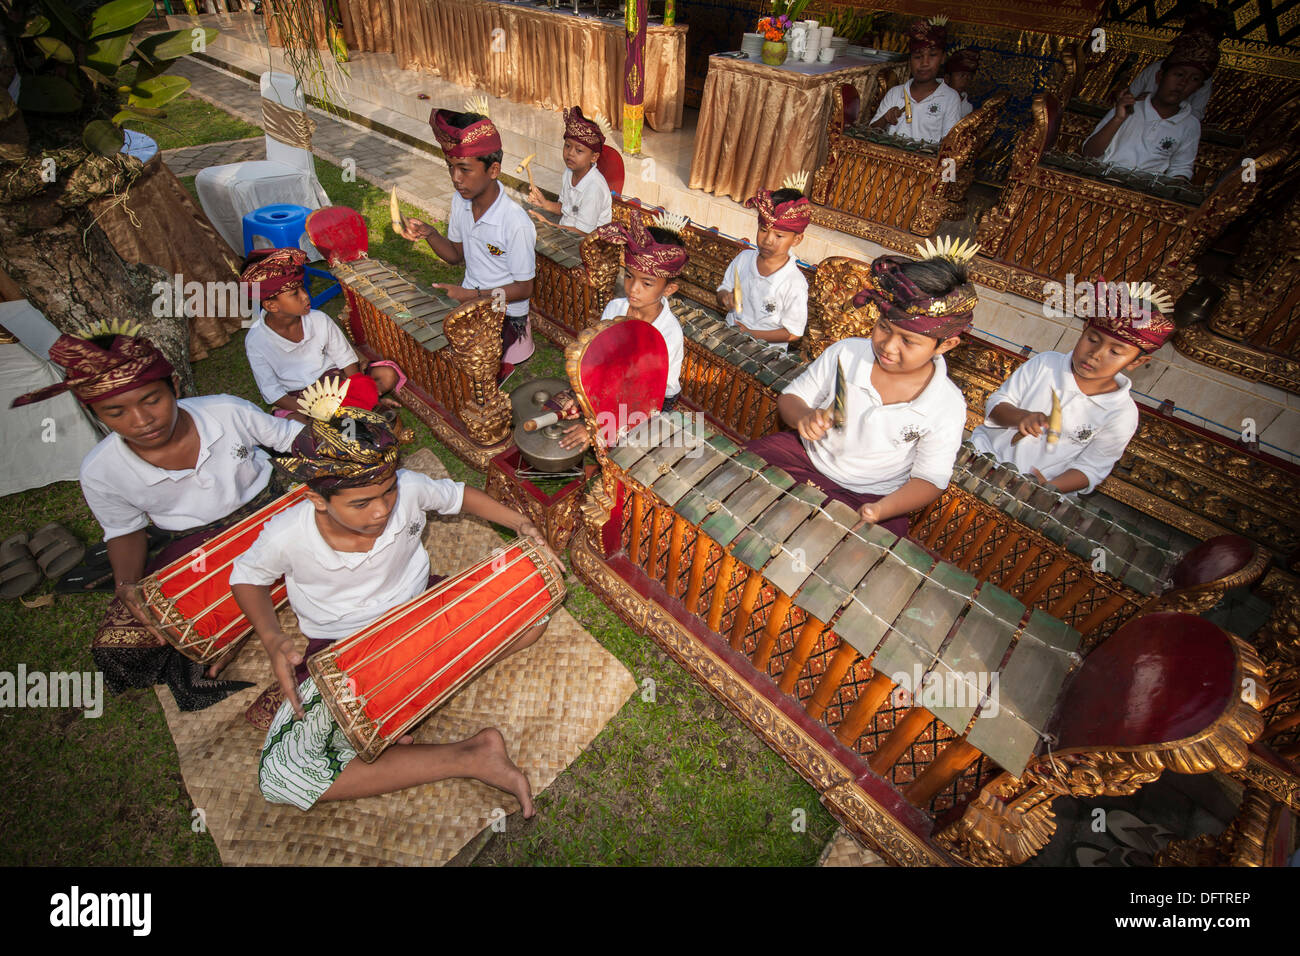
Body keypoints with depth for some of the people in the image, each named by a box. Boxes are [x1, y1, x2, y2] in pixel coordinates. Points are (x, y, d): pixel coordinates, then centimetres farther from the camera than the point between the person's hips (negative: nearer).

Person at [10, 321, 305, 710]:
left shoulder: (228, 412, -20)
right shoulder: (101, 472, -14)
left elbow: (289, 435, -4)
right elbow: (124, 530, 3)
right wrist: (127, 584, -15)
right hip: (192, 550, 1)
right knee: (117, 642, -14)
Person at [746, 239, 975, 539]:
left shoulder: (947, 408, -16)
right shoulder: (845, 353, -12)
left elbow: (930, 478, -8)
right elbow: (790, 397, -1)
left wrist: (880, 510, -26)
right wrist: (804, 416, -27)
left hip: (868, 497, -2)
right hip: (806, 455, 3)